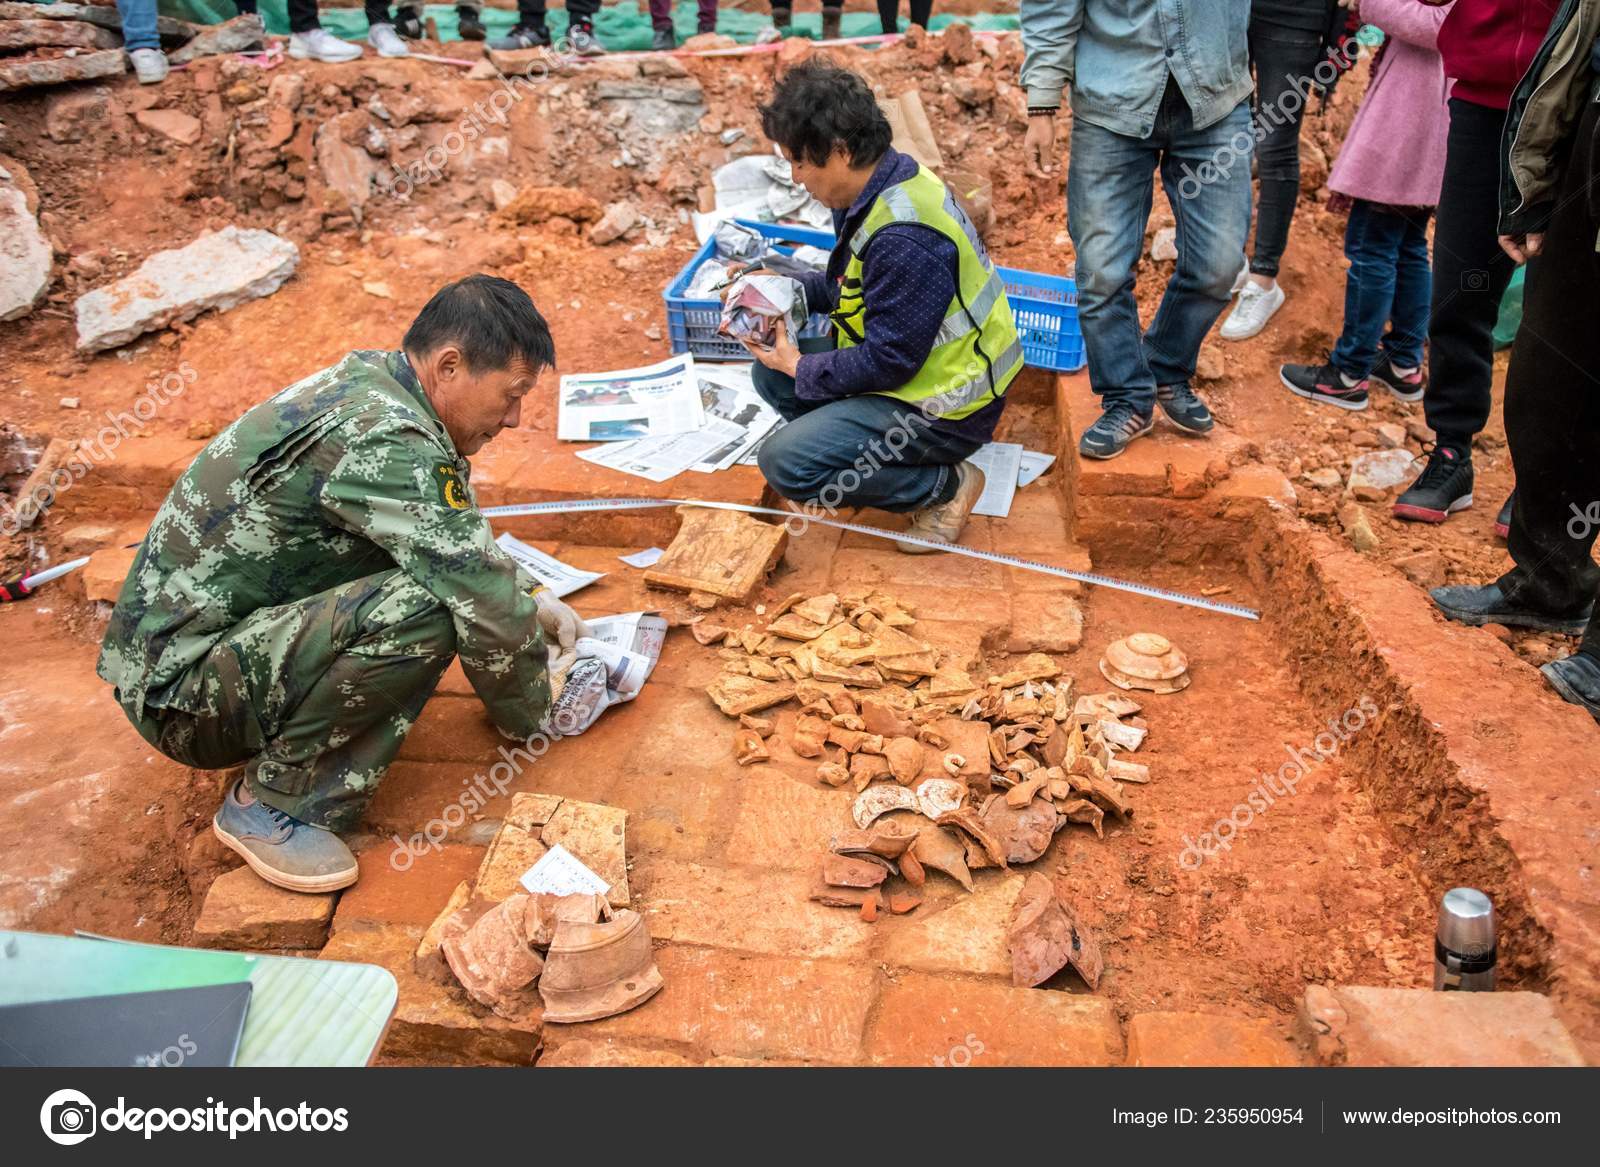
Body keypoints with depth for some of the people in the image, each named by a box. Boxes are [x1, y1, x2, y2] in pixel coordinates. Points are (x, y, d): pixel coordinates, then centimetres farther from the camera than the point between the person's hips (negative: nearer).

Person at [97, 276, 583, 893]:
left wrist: (533, 598, 13)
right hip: (177, 691, -10)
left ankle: (318, 802, -1)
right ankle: (268, 801, -9)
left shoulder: (368, 380, 6)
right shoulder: (385, 440, -25)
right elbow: (487, 606, -24)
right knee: (424, 610, -29)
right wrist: (530, 715, -6)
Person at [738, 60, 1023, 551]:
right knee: (771, 374, 10)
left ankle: (945, 485, -5)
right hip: (912, 365, 10)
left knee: (785, 463, -18)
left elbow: (888, 360, -25)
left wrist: (802, 370, -11)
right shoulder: (875, 191, 1)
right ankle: (878, 452, 8)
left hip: (944, 407, -10)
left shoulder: (903, 238, -30)